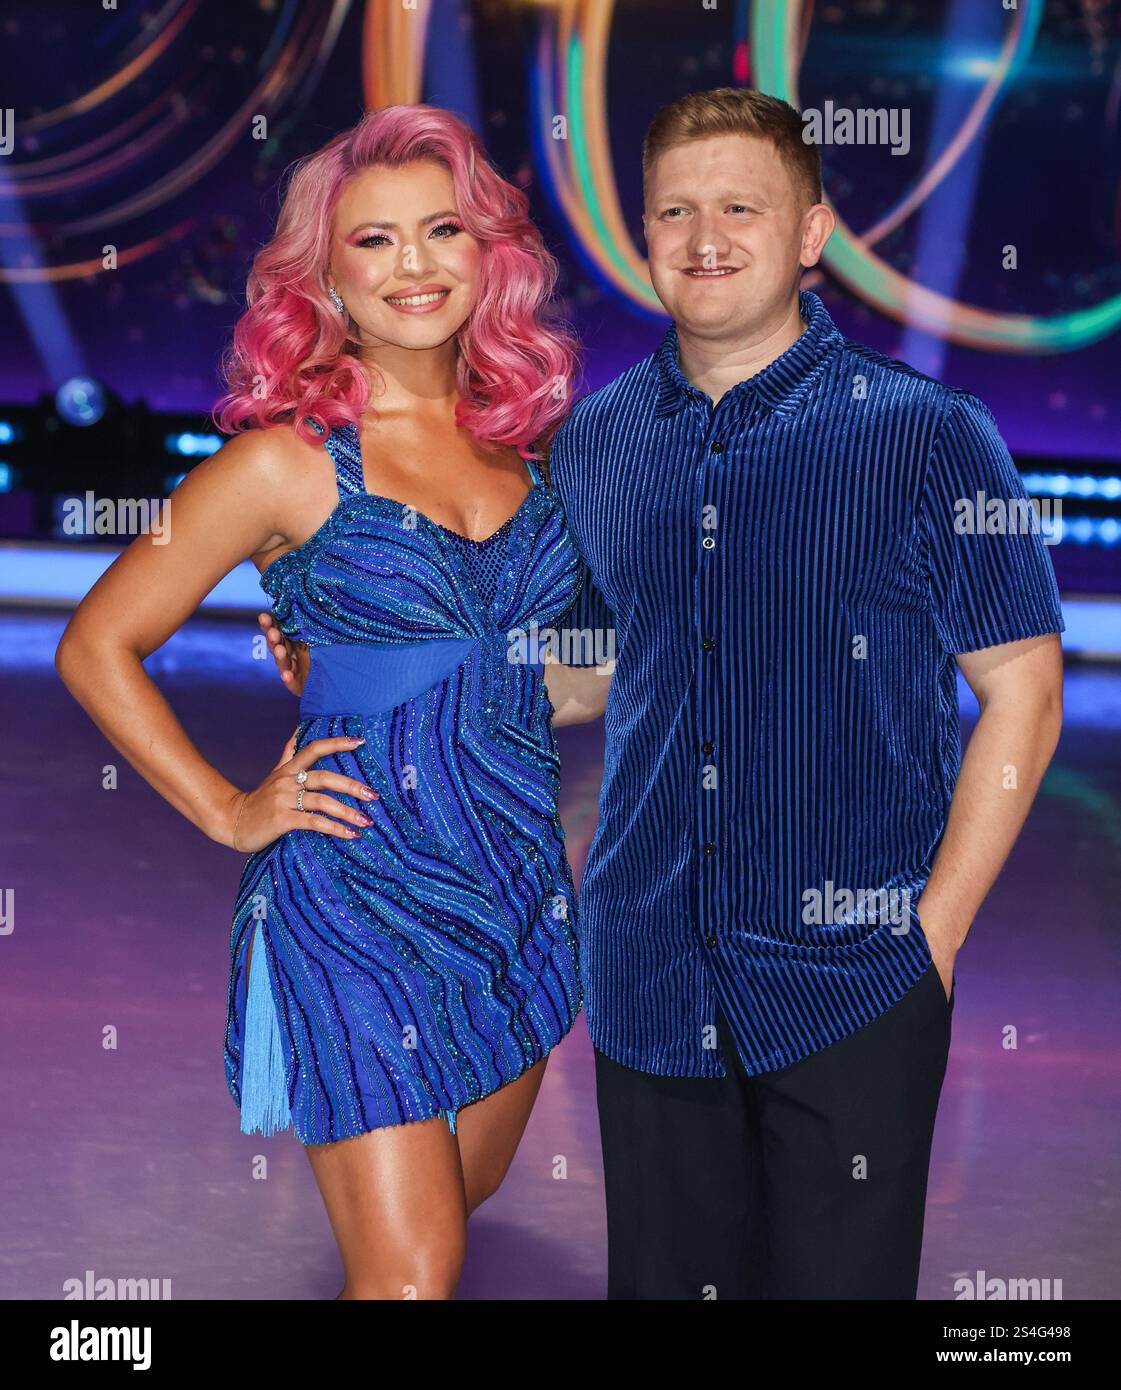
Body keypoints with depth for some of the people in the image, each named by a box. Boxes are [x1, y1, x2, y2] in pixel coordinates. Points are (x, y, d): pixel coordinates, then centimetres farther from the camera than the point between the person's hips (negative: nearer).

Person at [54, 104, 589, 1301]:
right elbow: (97, 647, -5)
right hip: (357, 890, -6)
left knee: (466, 1196, 20)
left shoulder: (519, 434, 5)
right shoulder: (287, 460, -10)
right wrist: (231, 812, -7)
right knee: (412, 1272, -4)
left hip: (517, 876, 6)